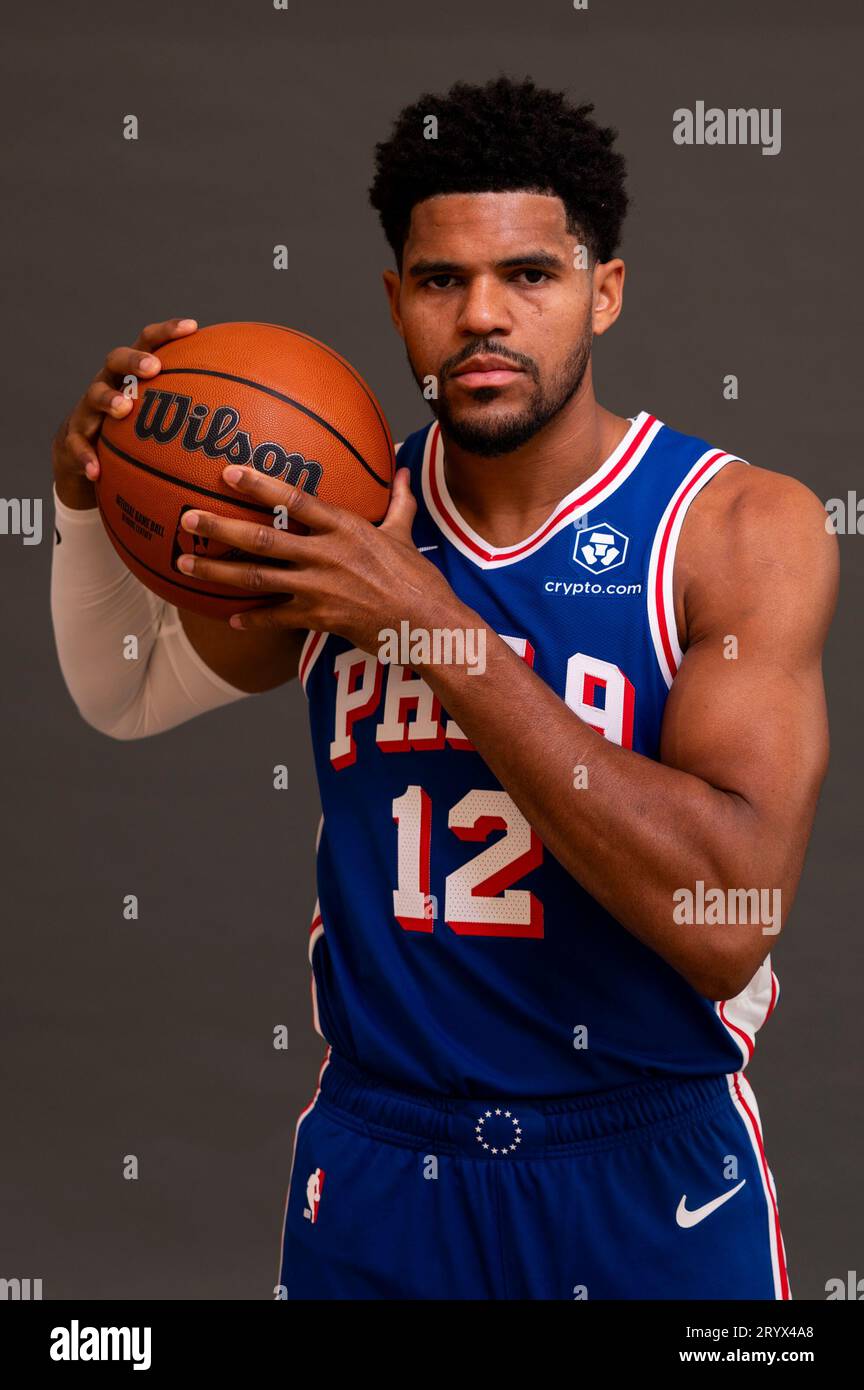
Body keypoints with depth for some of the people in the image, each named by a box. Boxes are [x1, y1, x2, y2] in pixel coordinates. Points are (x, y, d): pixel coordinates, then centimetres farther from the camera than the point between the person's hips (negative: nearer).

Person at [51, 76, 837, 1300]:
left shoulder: (741, 525, -13)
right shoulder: (345, 527, -2)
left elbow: (729, 924, -25)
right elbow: (127, 695, 15)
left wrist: (434, 624, -27)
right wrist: (92, 499, -6)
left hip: (654, 1174, -3)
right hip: (378, 1164, 3)